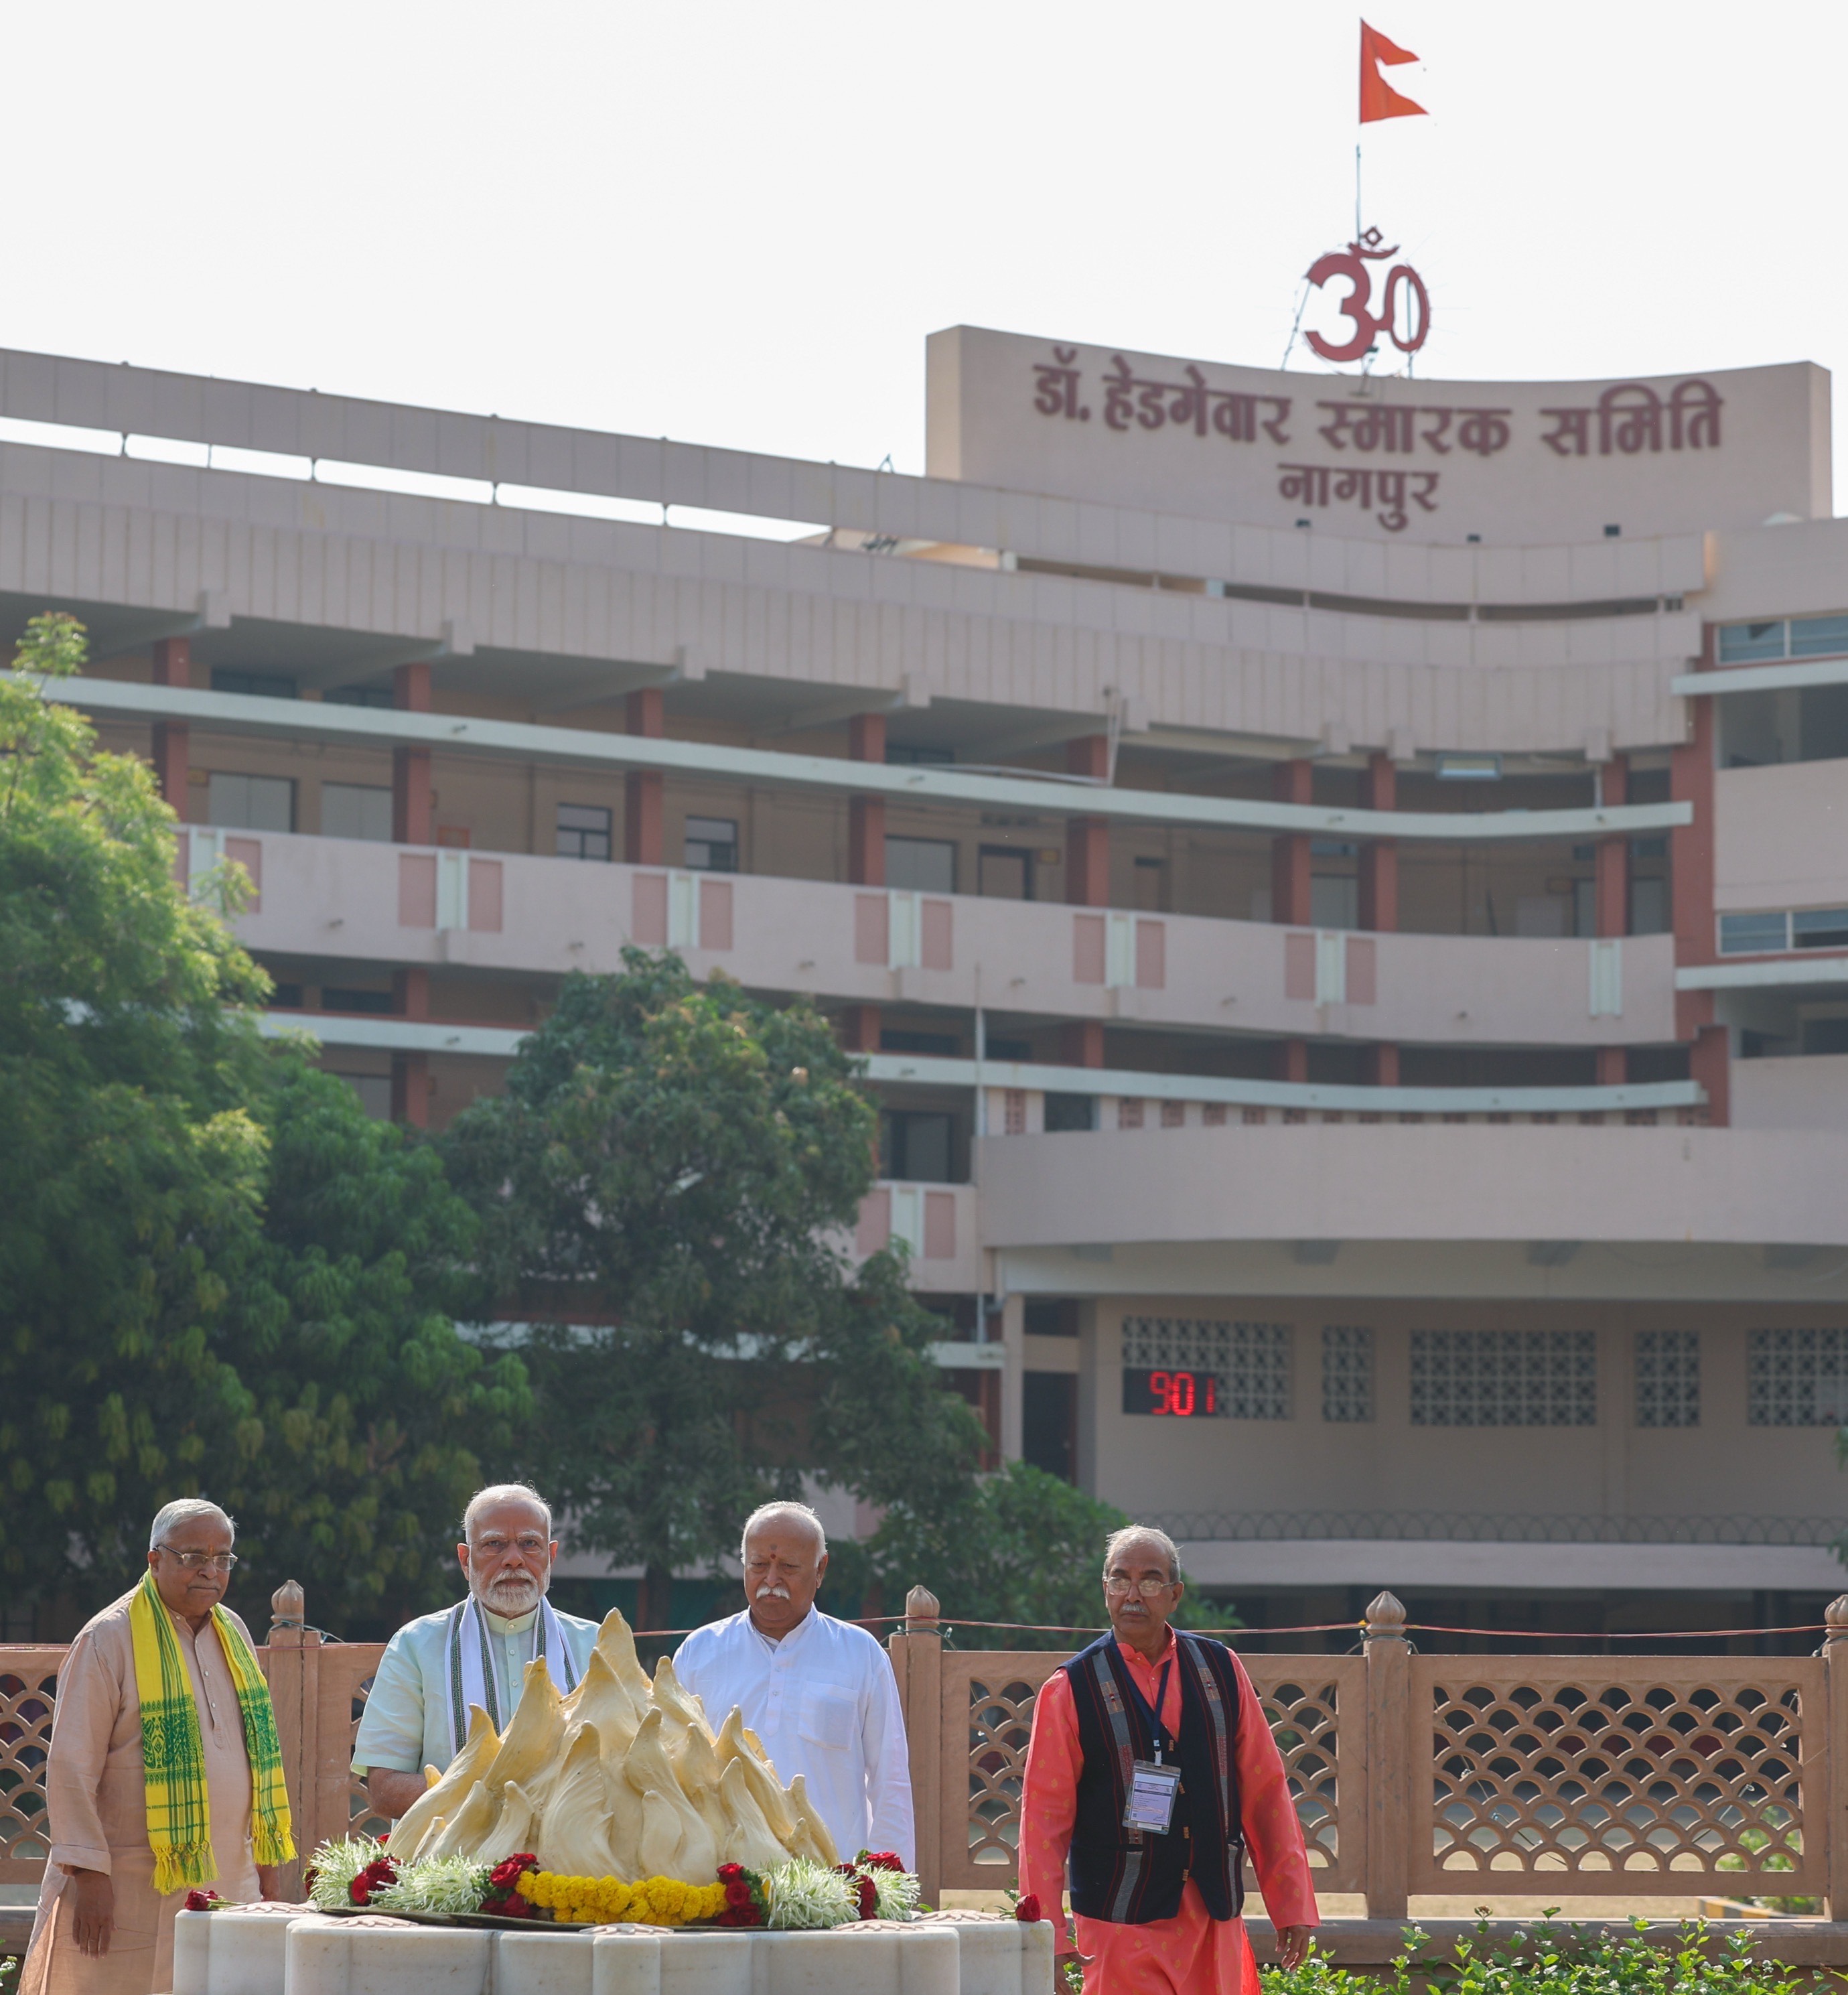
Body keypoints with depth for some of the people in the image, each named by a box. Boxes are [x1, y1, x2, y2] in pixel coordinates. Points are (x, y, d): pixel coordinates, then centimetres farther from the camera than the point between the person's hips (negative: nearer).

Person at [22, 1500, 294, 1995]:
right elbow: (70, 1768, -10)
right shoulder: (110, 1639, -8)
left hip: (228, 1878, 6)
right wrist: (89, 1874, -15)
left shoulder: (233, 1633, 11)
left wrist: (265, 1854, 14)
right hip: (134, 1889, -6)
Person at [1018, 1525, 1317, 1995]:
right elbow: (1044, 1815, -1)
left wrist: (1291, 1904, 6)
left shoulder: (1221, 1669, 7)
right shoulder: (1071, 1689, -2)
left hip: (1214, 1921, 3)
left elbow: (1266, 1790, 9)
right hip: (1121, 1922, -3)